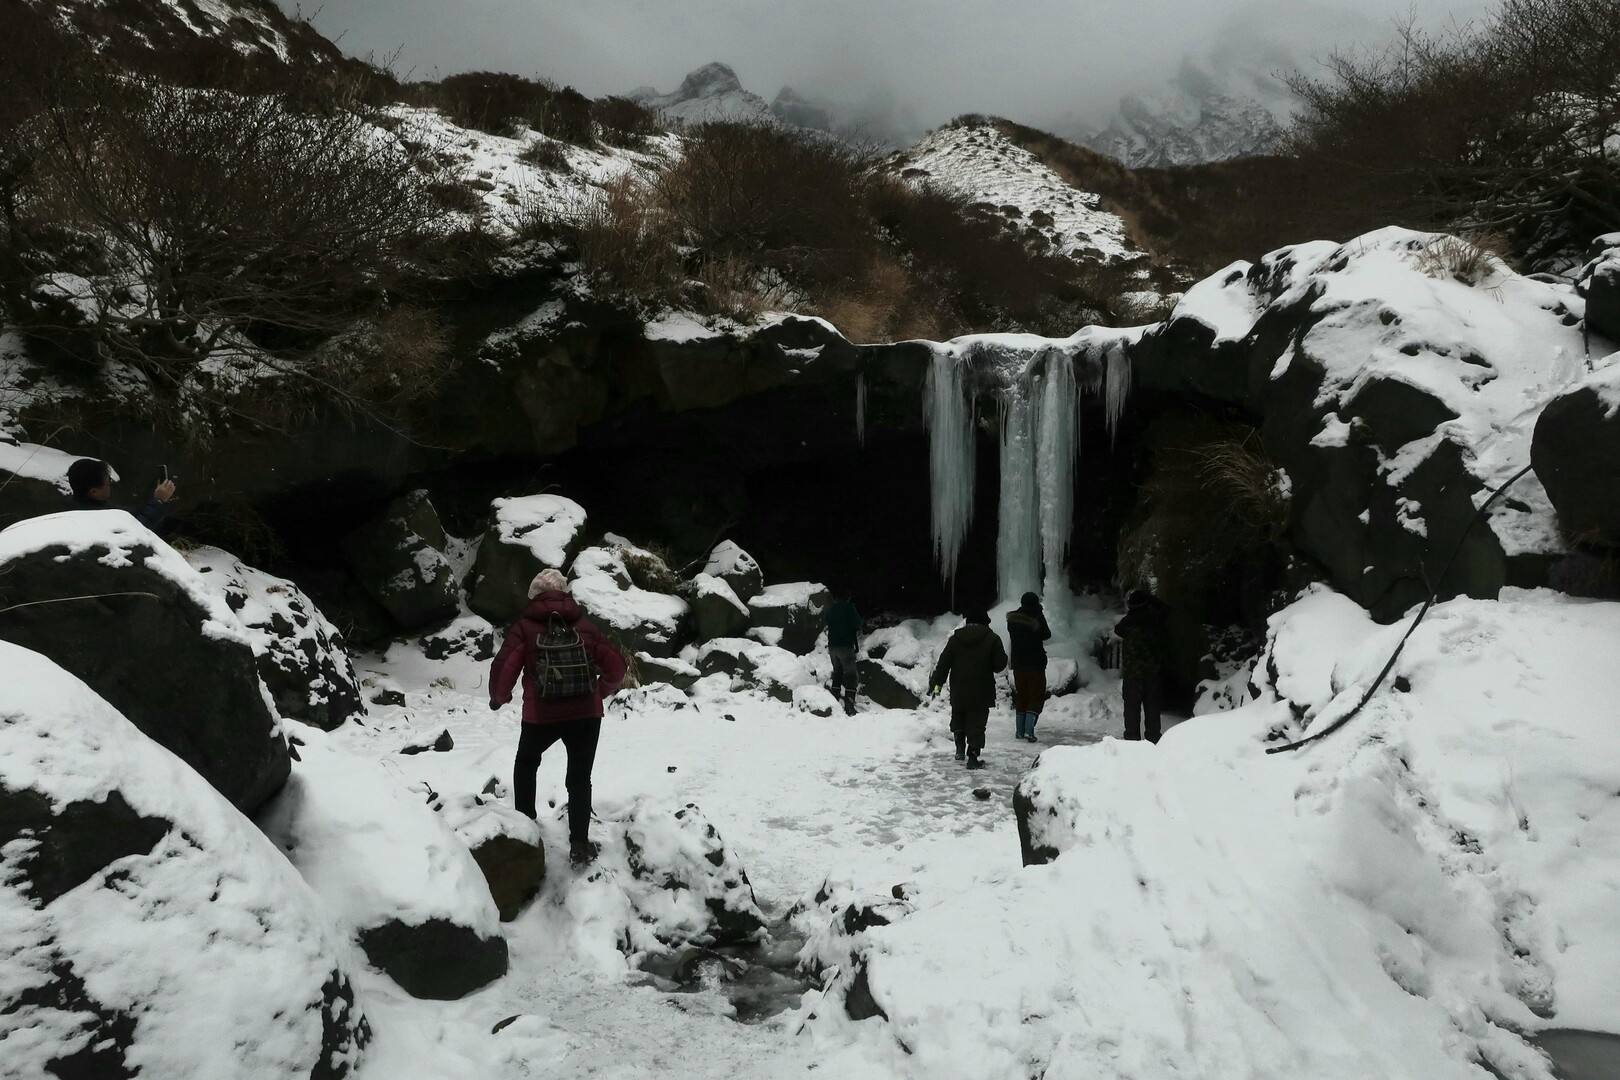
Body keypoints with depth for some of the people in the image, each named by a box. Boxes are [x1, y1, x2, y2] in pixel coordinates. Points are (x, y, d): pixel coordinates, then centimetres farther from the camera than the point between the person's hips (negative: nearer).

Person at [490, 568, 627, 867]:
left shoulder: (524, 627, -1)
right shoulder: (585, 626, 6)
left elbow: (504, 667, -8)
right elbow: (616, 666, 7)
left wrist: (498, 697, 12)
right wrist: (601, 692, 25)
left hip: (540, 716, -1)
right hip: (586, 714, 1)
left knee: (526, 765, 26)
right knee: (580, 779, 11)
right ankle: (580, 845, 7)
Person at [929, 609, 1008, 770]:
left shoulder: (956, 638, 2)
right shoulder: (992, 639, -4)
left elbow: (943, 663, 0)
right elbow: (1000, 664, -5)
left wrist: (937, 683, 5)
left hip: (958, 692, 2)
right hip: (981, 694, -2)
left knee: (958, 718, 23)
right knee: (976, 724, 2)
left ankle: (960, 747, 13)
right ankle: (972, 757, -1)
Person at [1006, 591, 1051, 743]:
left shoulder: (1012, 618, 1)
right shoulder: (1037, 617, -13)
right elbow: (1046, 635, -1)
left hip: (1018, 663, 5)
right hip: (1035, 663, -5)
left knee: (1021, 696, 16)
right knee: (1036, 697, 1)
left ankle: (1020, 730, 16)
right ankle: (1029, 730, -11)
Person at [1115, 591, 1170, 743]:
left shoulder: (1128, 621, -11)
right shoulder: (1155, 618, -3)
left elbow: (1118, 630, 11)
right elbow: (1164, 609, 19)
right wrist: (1148, 599, 17)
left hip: (1133, 671, -3)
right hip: (1153, 670, 3)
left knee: (1132, 707, 2)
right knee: (1152, 706, 11)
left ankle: (1132, 738, 0)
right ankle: (1153, 738, 13)